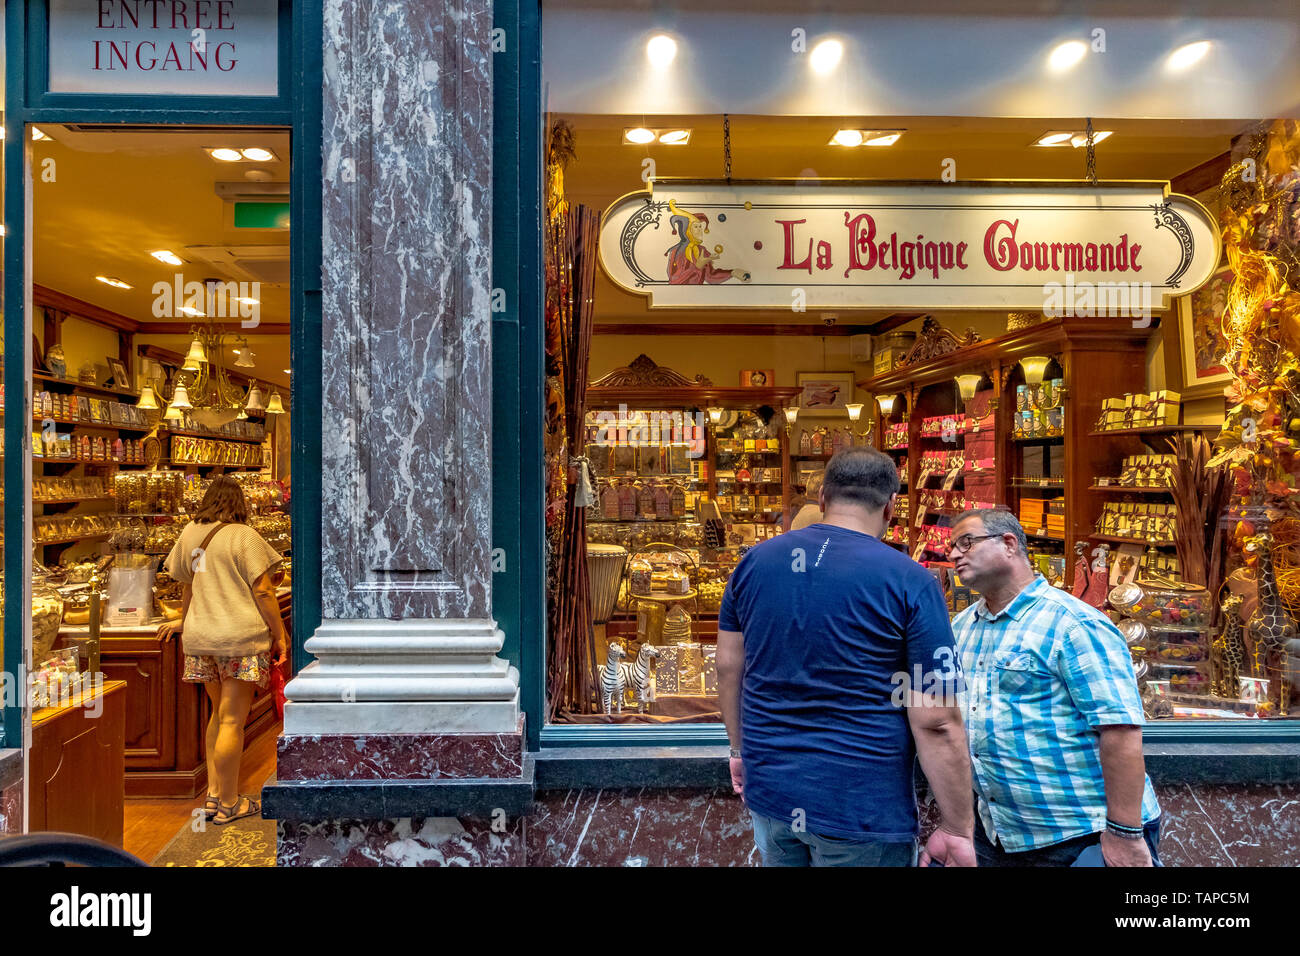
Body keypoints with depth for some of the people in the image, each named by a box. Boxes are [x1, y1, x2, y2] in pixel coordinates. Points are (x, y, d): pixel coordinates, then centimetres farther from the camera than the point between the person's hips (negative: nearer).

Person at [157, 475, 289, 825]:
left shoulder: (189, 534, 9)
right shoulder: (243, 536, -9)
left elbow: (187, 585, 20)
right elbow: (263, 591, -11)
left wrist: (185, 622, 36)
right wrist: (279, 634, -4)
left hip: (201, 637, 7)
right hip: (241, 638, -6)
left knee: (218, 714, 19)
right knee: (232, 721, 0)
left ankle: (213, 796, 22)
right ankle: (228, 804, 8)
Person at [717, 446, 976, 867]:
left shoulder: (754, 562, 0)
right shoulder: (909, 581, -13)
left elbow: (729, 668, 8)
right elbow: (936, 722, -15)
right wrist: (958, 829, -6)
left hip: (768, 789, 5)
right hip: (861, 810, -4)